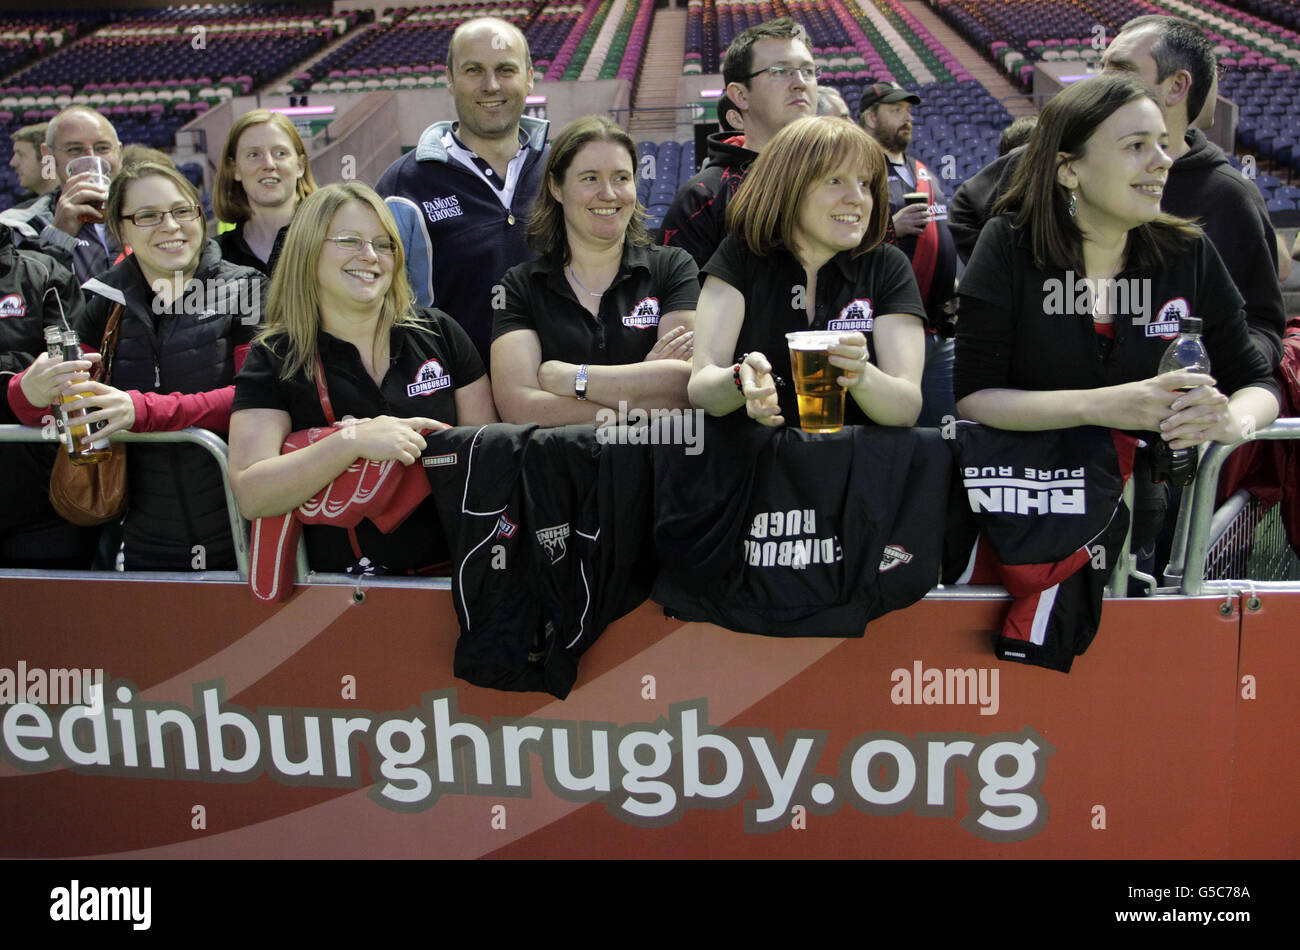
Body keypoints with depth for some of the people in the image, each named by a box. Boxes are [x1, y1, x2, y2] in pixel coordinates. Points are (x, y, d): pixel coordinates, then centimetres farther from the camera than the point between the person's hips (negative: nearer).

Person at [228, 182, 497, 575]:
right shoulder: (273, 360, 3)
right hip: (342, 581, -1)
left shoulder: (439, 333, 10)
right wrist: (353, 440, -19)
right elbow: (250, 495, -8)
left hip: (450, 566, 2)